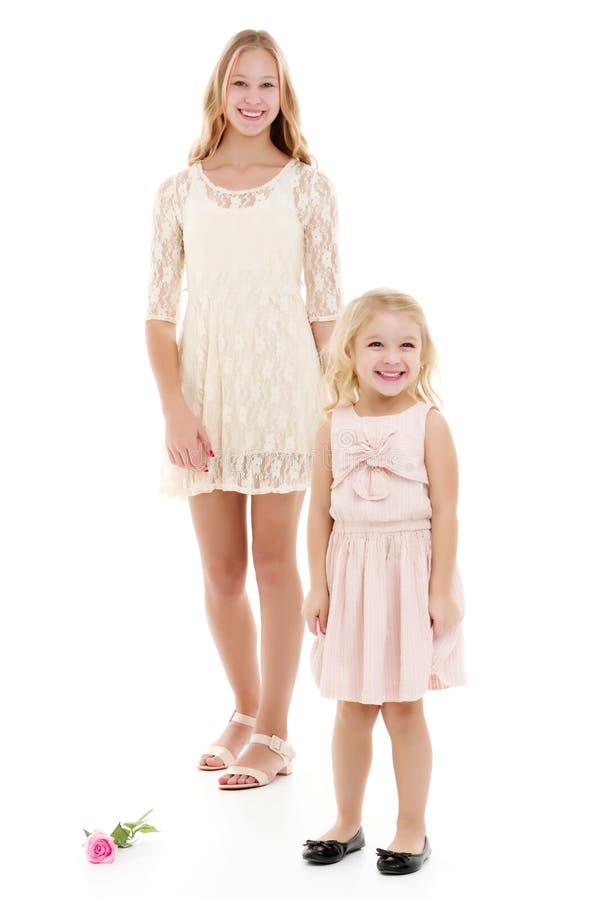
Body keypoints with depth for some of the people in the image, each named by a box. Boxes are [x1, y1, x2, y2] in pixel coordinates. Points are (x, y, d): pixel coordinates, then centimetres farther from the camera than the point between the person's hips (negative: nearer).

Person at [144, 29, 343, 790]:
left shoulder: (307, 186, 2)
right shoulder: (179, 192, 6)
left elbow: (326, 307, 2)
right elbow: (159, 311, 4)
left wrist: (336, 407, -1)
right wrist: (174, 409, -6)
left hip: (282, 385, -2)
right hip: (206, 386, 2)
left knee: (274, 558, 3)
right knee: (220, 569, 9)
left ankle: (273, 733, 16)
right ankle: (244, 710, 30)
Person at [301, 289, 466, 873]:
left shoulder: (428, 423, -7)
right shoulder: (333, 425, 1)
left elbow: (444, 513, -8)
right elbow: (320, 512, 3)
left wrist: (441, 591, -11)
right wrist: (319, 585, 0)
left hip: (411, 576, -3)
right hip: (351, 577, 3)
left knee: (403, 709, 5)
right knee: (352, 709, 12)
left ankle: (412, 830, 21)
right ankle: (347, 823, 27)